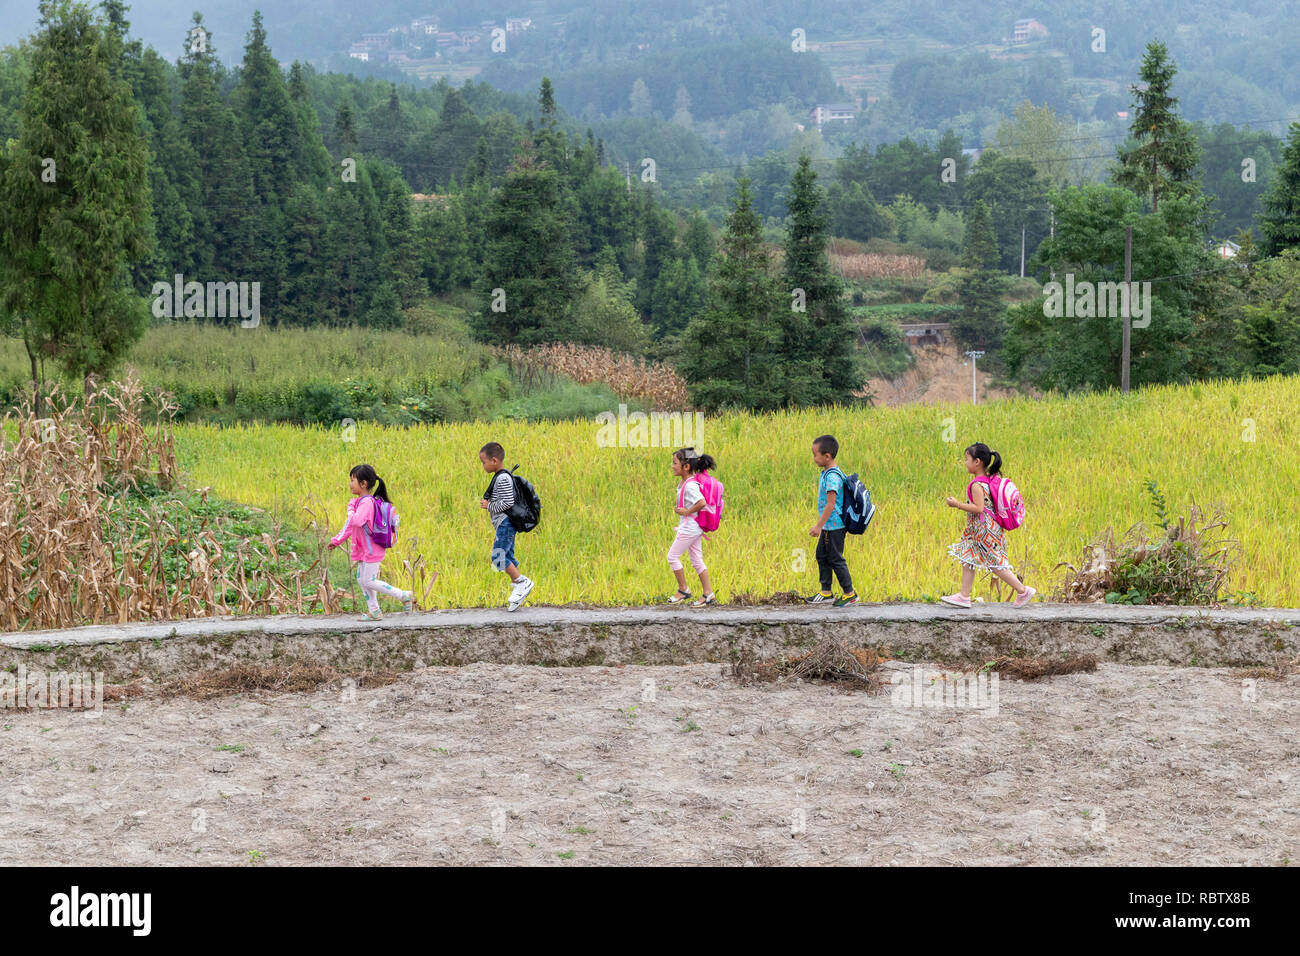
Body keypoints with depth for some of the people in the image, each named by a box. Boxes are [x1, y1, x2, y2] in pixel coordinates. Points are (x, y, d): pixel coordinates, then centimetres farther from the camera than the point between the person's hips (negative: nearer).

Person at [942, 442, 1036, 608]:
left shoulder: (977, 484, -20)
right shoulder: (989, 480, 8)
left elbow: (978, 508, -26)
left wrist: (957, 505, -20)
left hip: (984, 529, -10)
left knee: (995, 564, -3)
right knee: (968, 560, 12)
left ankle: (1023, 591, 4)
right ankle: (964, 596, 15)